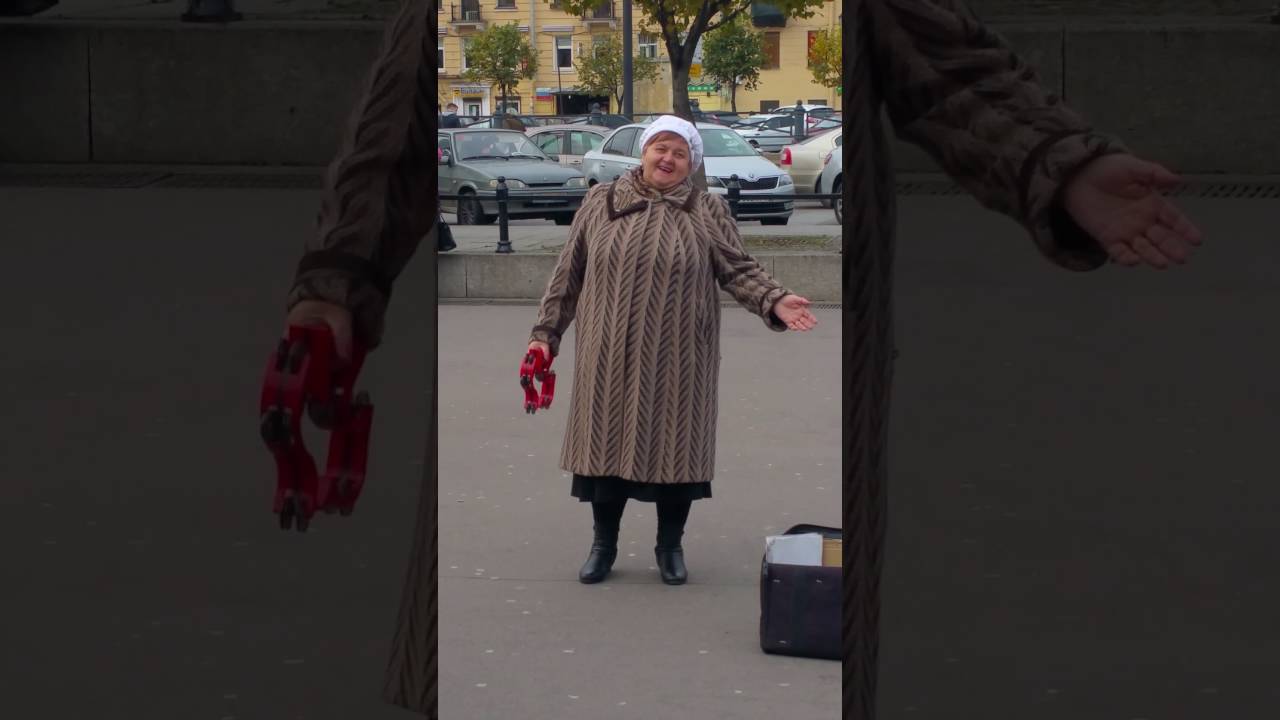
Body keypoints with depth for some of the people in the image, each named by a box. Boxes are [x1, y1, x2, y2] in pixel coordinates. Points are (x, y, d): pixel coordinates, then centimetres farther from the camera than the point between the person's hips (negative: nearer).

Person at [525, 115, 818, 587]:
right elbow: (568, 274, 9)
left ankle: (670, 546, 21)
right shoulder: (600, 203, 6)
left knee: (674, 444, 5)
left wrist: (774, 301, -17)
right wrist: (546, 332, 7)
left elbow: (739, 271, 0)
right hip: (610, 356, 1)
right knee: (608, 441, 6)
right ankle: (604, 544, 21)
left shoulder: (709, 212, 3)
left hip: (677, 361, -1)